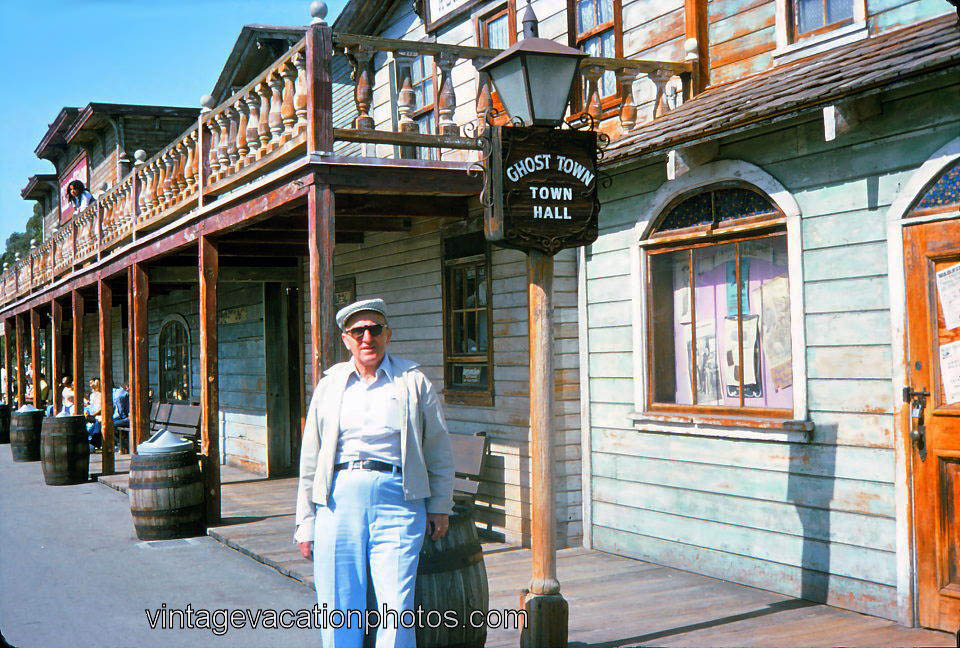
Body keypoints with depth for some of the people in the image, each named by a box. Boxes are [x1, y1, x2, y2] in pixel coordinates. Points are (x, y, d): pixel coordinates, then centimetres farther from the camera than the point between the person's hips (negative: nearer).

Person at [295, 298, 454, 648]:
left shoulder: (413, 382, 9)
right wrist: (306, 522, 12)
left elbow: (439, 450, 13)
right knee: (339, 611, 2)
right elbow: (310, 458, 15)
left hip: (396, 497, -2)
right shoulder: (330, 384, 14)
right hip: (338, 497, 2)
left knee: (396, 609, -9)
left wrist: (439, 508, 9)